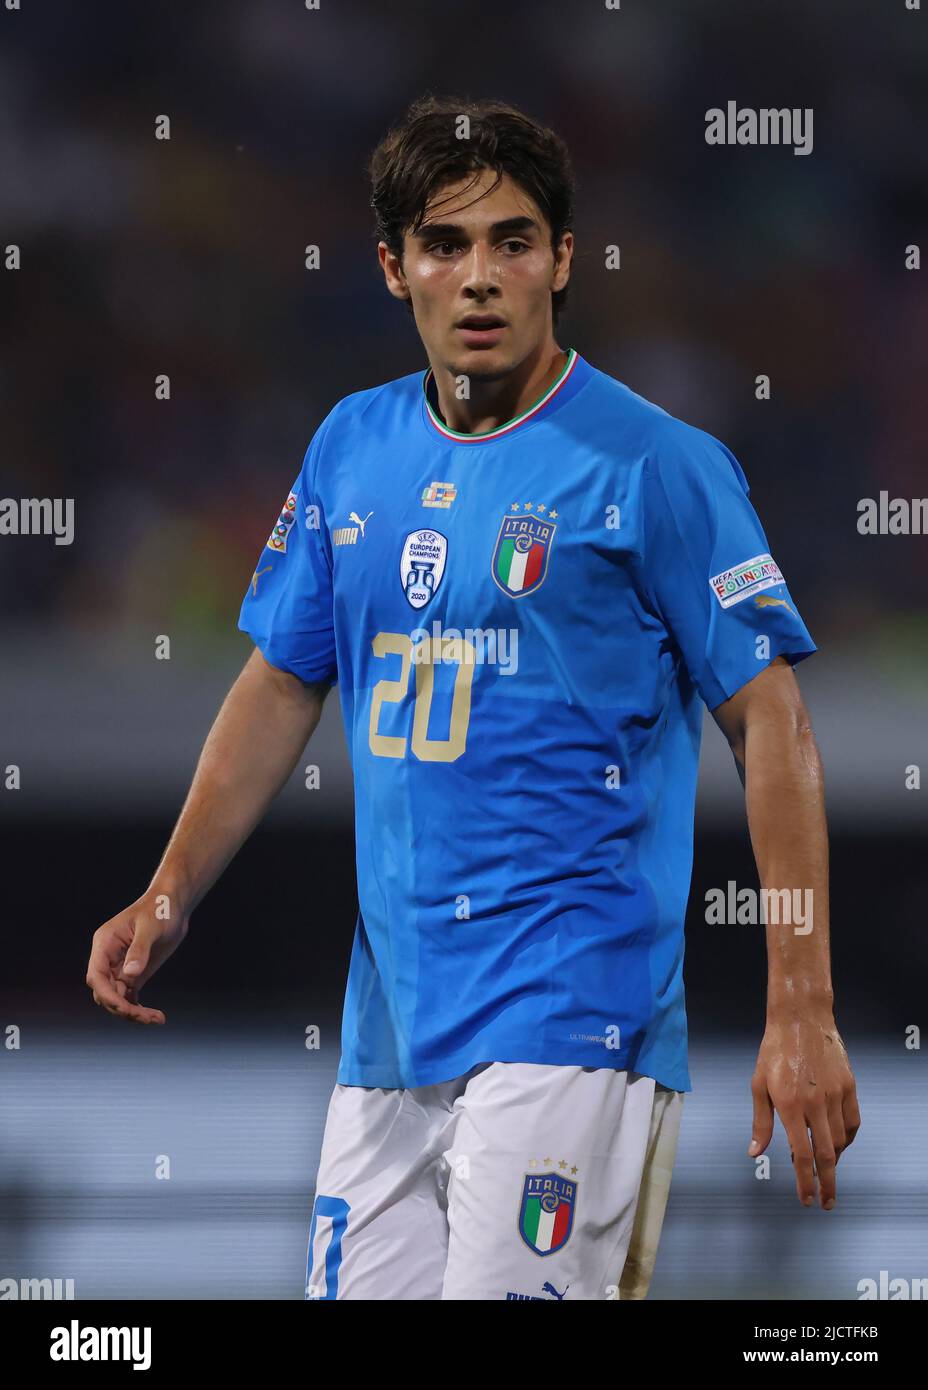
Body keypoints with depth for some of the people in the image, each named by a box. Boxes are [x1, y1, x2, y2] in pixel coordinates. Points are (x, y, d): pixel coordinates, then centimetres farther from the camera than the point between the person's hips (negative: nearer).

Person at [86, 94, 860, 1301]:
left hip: (570, 1018, -6)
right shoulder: (352, 449, 11)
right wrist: (167, 899, 7)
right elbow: (282, 687, 19)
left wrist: (803, 1015, -12)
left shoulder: (655, 465, -6)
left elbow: (771, 722, -7)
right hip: (389, 1016, 6)